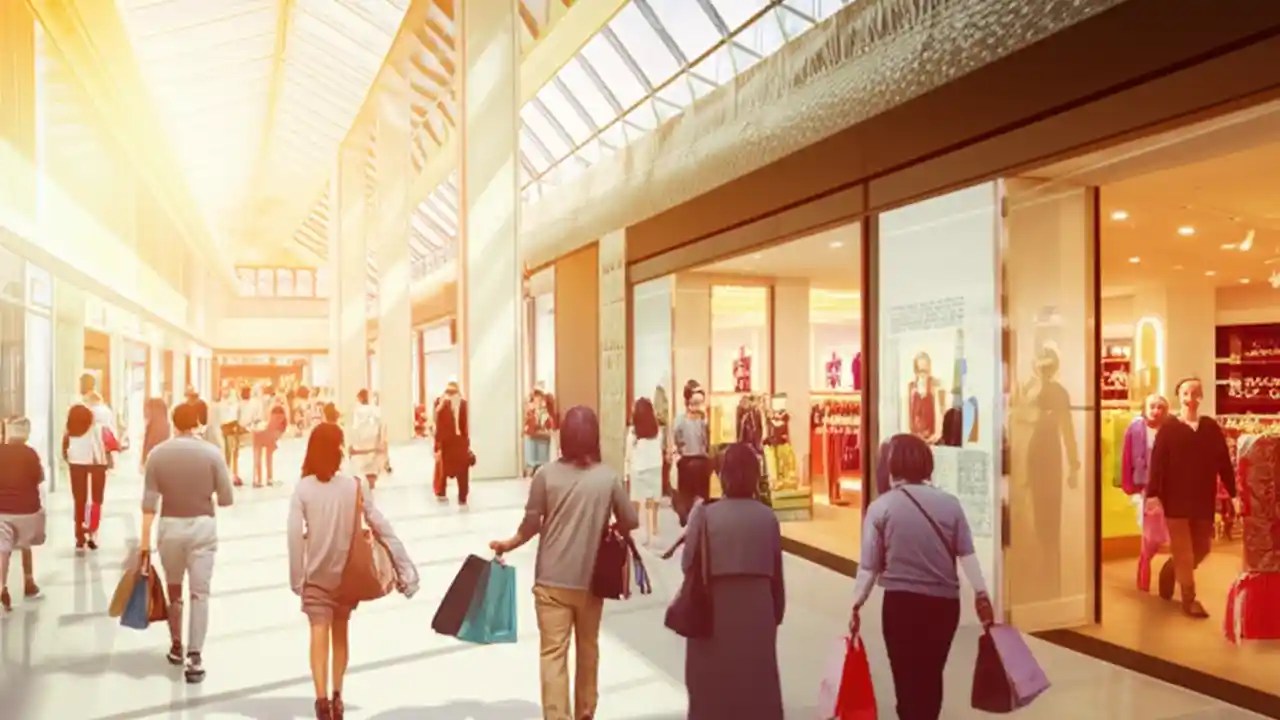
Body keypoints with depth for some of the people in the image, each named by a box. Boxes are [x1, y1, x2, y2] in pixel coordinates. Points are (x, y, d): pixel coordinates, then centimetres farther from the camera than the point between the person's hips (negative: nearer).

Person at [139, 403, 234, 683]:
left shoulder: (158, 454, -3)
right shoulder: (211, 453, -6)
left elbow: (149, 502, -4)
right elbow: (226, 499, -5)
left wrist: (145, 540, 2)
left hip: (170, 526, 2)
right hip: (202, 526, -2)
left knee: (173, 590, 19)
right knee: (200, 593, 2)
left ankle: (176, 647, 32)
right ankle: (194, 656, -3)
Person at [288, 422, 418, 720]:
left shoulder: (303, 488, -10)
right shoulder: (355, 486, -9)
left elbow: (295, 534, -14)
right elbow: (381, 526, -9)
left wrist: (296, 576, -4)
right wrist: (405, 564, -4)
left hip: (315, 574, -1)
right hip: (347, 572, 2)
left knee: (319, 634, -1)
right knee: (340, 633, 18)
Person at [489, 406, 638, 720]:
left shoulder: (546, 474, -9)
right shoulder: (609, 477, -6)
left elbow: (530, 525, -5)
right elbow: (630, 522, -1)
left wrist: (507, 545, 14)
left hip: (552, 579, -1)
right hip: (591, 578, 2)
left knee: (553, 652, 2)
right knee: (588, 647, 20)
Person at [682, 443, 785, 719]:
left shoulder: (705, 513, -10)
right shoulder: (768, 516, -2)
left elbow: (689, 564, -7)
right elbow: (776, 572, 3)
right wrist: (777, 611, 16)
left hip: (716, 610, -2)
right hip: (758, 609, 2)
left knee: (714, 686, 10)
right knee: (758, 684, 14)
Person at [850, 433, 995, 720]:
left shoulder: (880, 507, -8)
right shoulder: (949, 503, -1)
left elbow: (869, 565, -6)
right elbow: (967, 554, 0)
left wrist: (856, 605, 3)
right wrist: (982, 594, 10)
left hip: (901, 601, -3)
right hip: (944, 601, 3)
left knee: (906, 677, 7)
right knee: (932, 675, 19)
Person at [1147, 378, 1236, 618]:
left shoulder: (1211, 427, 5)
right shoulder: (1168, 428, -5)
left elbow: (1224, 462, 6)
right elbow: (1157, 463, -10)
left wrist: (1234, 492, 3)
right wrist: (1153, 494, -17)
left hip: (1204, 499, 4)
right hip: (1176, 499, -4)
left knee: (1203, 547, 11)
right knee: (1183, 550, 1)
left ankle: (1171, 570, 37)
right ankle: (1189, 599, 9)